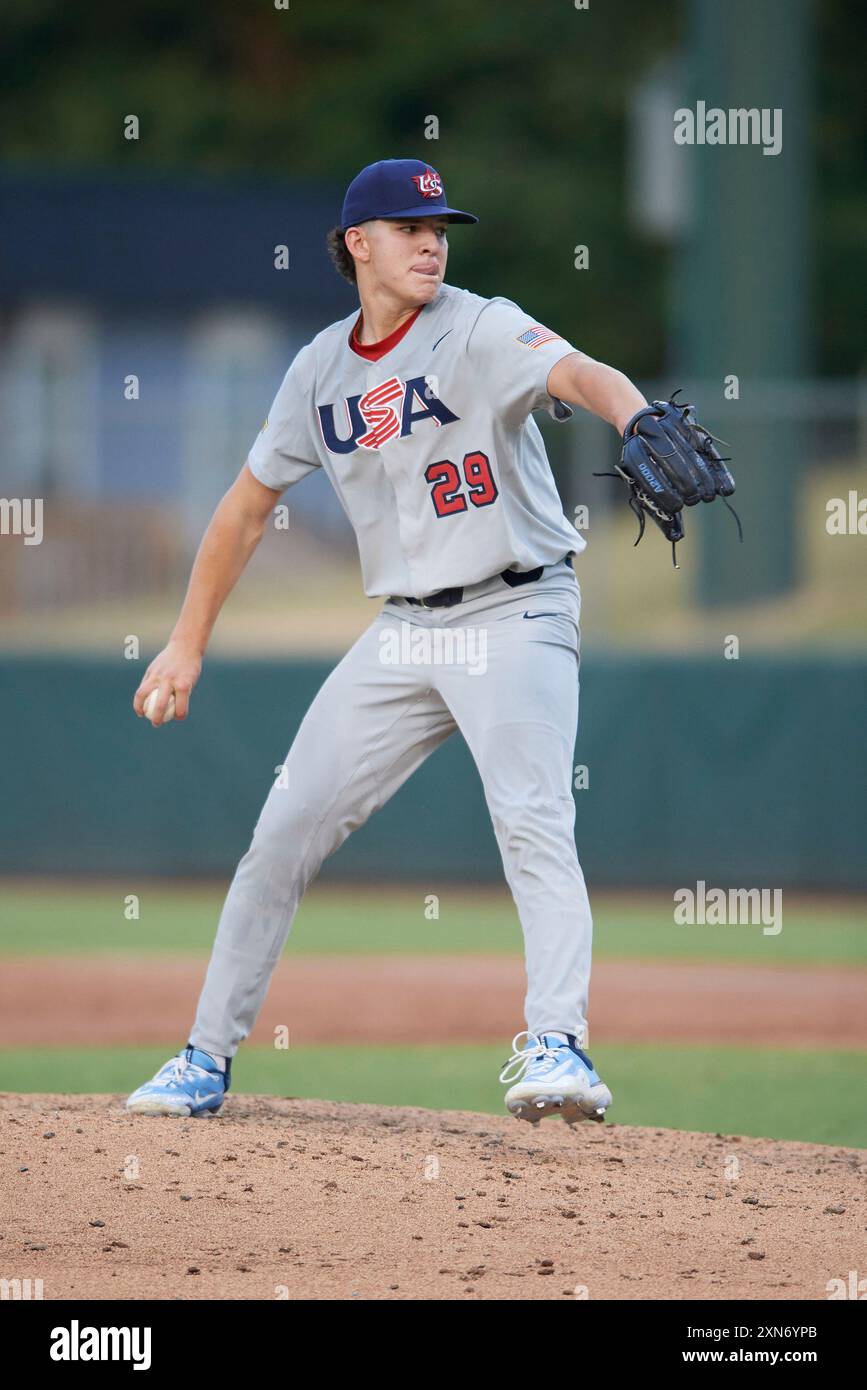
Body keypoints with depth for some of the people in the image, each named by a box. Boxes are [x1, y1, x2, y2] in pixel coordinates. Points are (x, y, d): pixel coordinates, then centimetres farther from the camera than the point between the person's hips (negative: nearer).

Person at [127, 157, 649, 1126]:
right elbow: (249, 502, 17)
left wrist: (639, 421, -55)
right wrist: (188, 642, 17)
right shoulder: (320, 371, 6)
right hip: (402, 634, 5)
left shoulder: (480, 331, -11)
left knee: (533, 825, -24)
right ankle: (207, 1059, 16)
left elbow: (576, 373, -32)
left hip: (515, 618, -5)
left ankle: (557, 1048, -33)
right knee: (285, 830, 4)